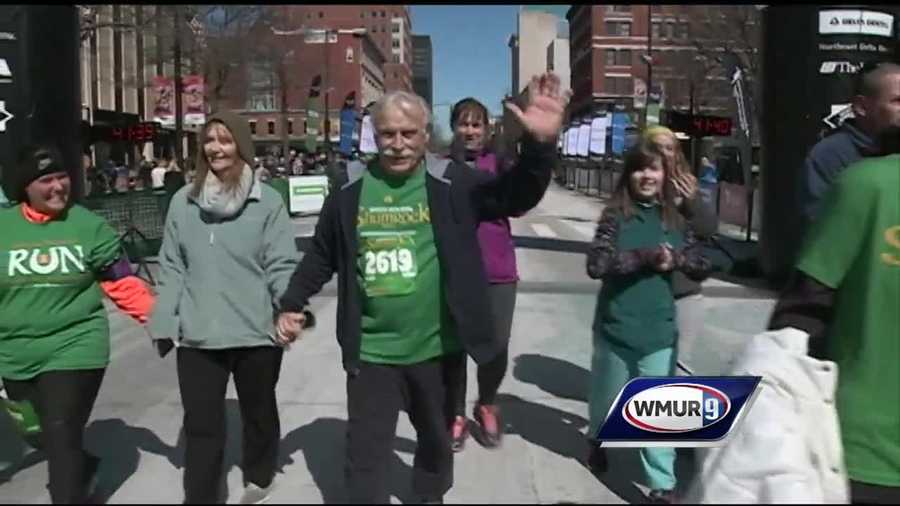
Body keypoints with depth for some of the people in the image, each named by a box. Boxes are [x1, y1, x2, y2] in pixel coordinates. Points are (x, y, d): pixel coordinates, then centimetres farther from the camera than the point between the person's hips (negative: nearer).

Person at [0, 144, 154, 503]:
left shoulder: (88, 225, -4)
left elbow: (122, 282, -3)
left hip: (73, 350, -4)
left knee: (62, 440, -6)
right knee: (38, 435, 19)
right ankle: (83, 468, 47)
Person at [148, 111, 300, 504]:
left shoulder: (267, 202, -6)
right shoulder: (183, 202, 4)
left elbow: (282, 266, -8)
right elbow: (171, 269, 6)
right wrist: (164, 323, 2)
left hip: (256, 333, -1)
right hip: (198, 336, 1)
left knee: (258, 412, 20)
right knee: (201, 426, 6)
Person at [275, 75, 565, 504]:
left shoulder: (452, 183, -7)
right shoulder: (350, 188, -1)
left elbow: (516, 196, -18)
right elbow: (321, 255, 10)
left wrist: (540, 145, -35)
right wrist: (292, 304, 8)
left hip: (437, 346, 1)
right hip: (370, 351, 0)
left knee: (436, 436, 24)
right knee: (366, 453, 8)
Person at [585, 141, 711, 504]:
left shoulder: (675, 220, 4)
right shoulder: (615, 216, -7)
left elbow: (702, 267, 6)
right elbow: (596, 264, -19)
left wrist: (675, 258, -14)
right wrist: (647, 256, -24)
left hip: (659, 330, 1)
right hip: (615, 326, -1)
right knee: (608, 397, 18)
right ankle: (598, 440, 48)